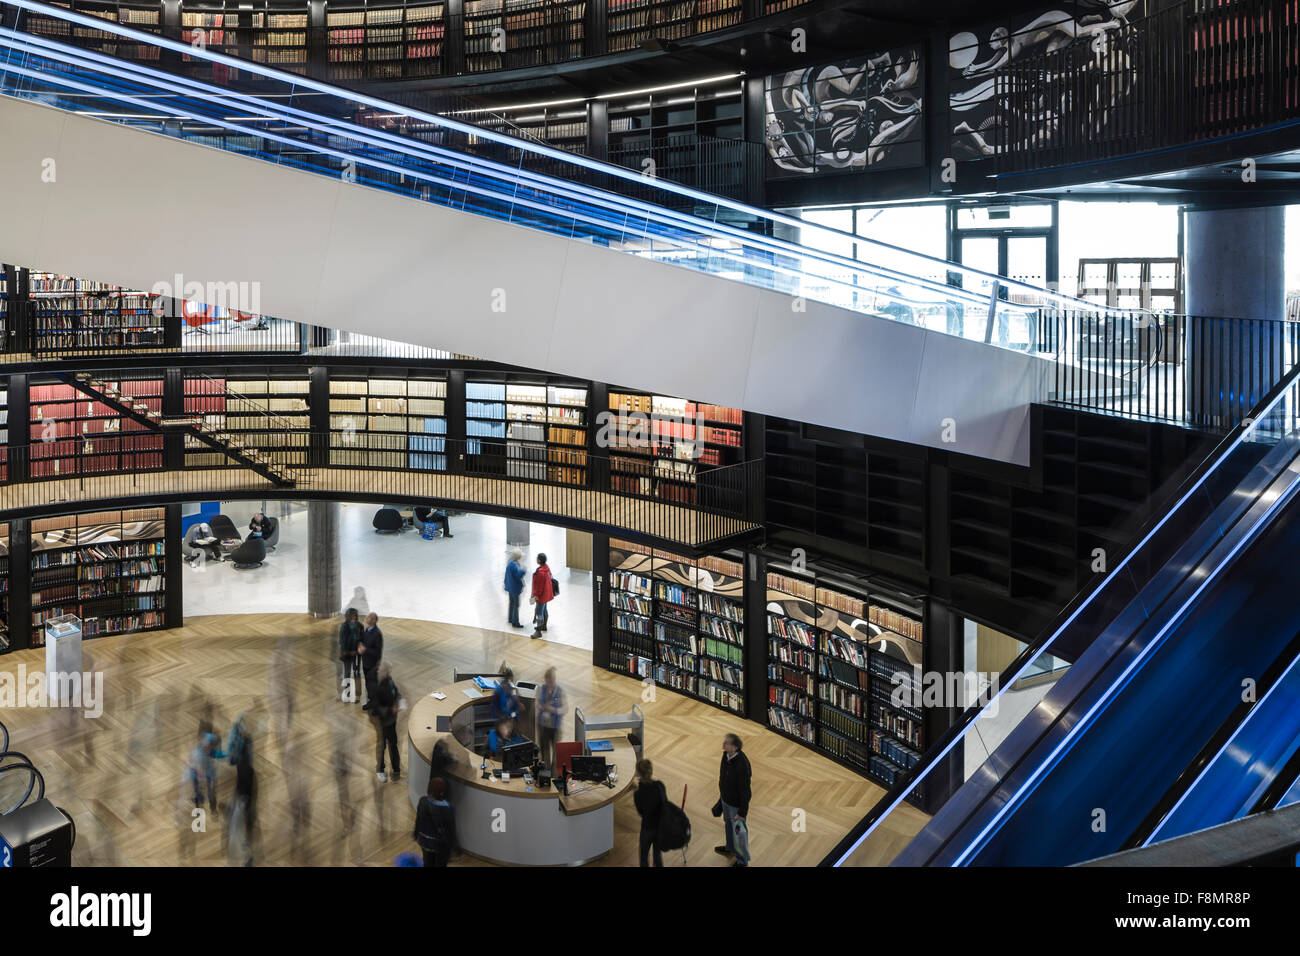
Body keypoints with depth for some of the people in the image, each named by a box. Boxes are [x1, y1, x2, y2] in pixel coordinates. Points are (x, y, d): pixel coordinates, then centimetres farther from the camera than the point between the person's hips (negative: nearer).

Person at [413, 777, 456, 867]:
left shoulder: (423, 801, -20)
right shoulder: (447, 809, -33)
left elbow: (418, 820, -4)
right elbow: (450, 830, -19)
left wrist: (417, 835, 14)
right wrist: (451, 846, -2)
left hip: (425, 840, 4)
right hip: (441, 843, -4)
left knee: (428, 863, 26)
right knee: (440, 864, 20)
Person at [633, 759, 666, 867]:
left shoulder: (638, 794, -24)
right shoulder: (660, 786, -13)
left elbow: (641, 812, -9)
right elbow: (666, 802, 2)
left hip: (648, 827, -4)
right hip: (662, 825, 4)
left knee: (644, 855, 18)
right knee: (658, 852, 23)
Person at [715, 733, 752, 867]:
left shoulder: (742, 764, -38)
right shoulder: (726, 755, -13)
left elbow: (745, 790, -28)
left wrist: (742, 812, -19)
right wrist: (721, 795, 19)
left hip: (737, 803, -8)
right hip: (726, 798, 8)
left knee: (738, 830, 13)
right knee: (729, 824, 30)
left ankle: (742, 859, 36)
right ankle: (730, 847, 56)